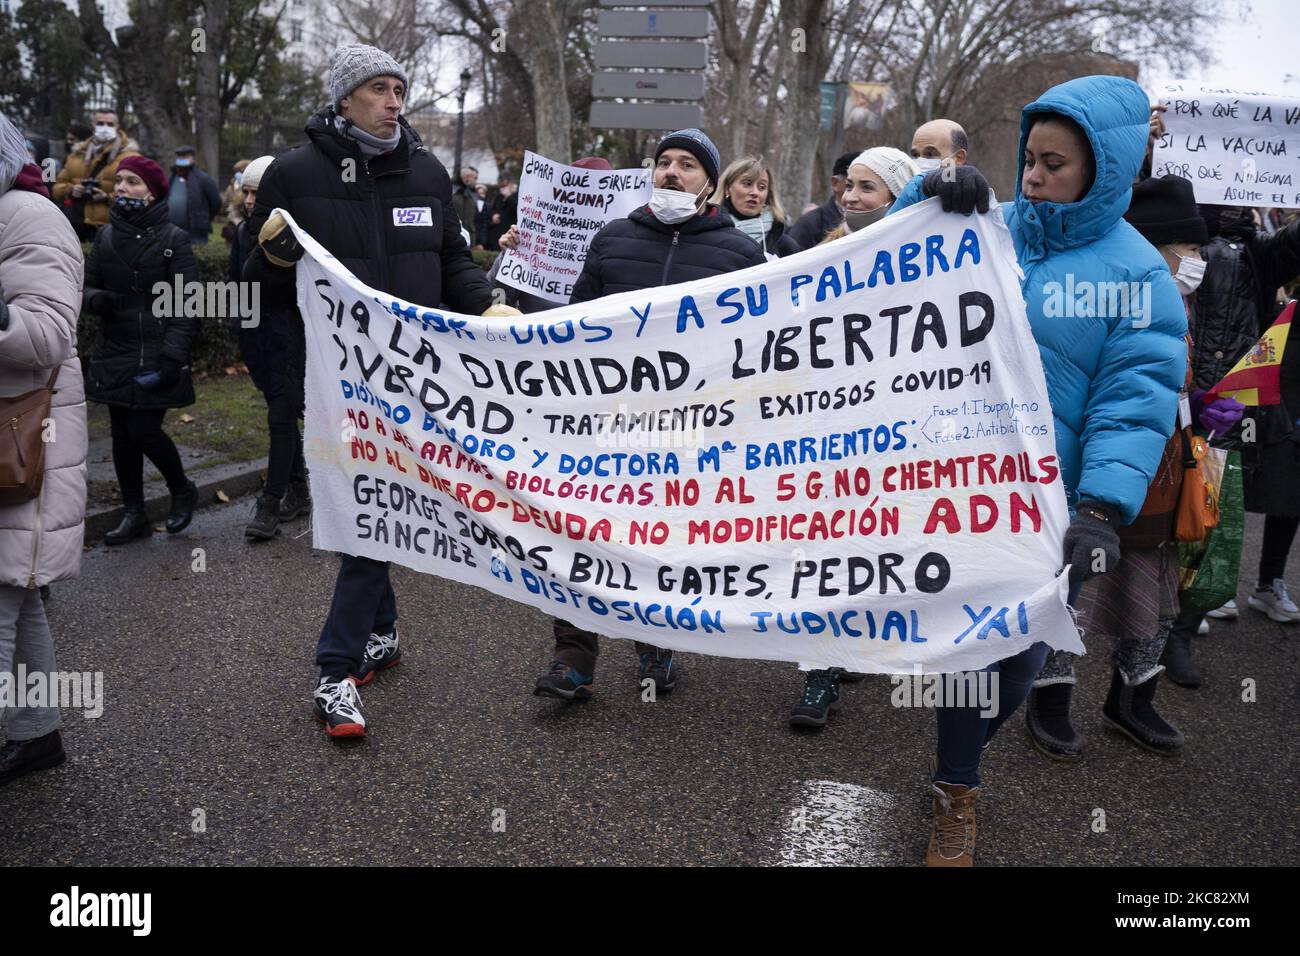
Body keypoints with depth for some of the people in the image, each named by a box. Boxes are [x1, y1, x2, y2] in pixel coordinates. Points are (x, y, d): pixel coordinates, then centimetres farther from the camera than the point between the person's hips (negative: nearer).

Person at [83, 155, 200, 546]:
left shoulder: (174, 240, -6)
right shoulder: (106, 236, 8)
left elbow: (186, 306, -10)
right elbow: (87, 286, 13)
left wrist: (173, 356, -18)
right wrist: (96, 299, -12)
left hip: (157, 356, -5)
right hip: (115, 354, 5)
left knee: (144, 430, -8)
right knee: (122, 433, 7)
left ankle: (183, 491, 18)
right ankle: (134, 514, 18)